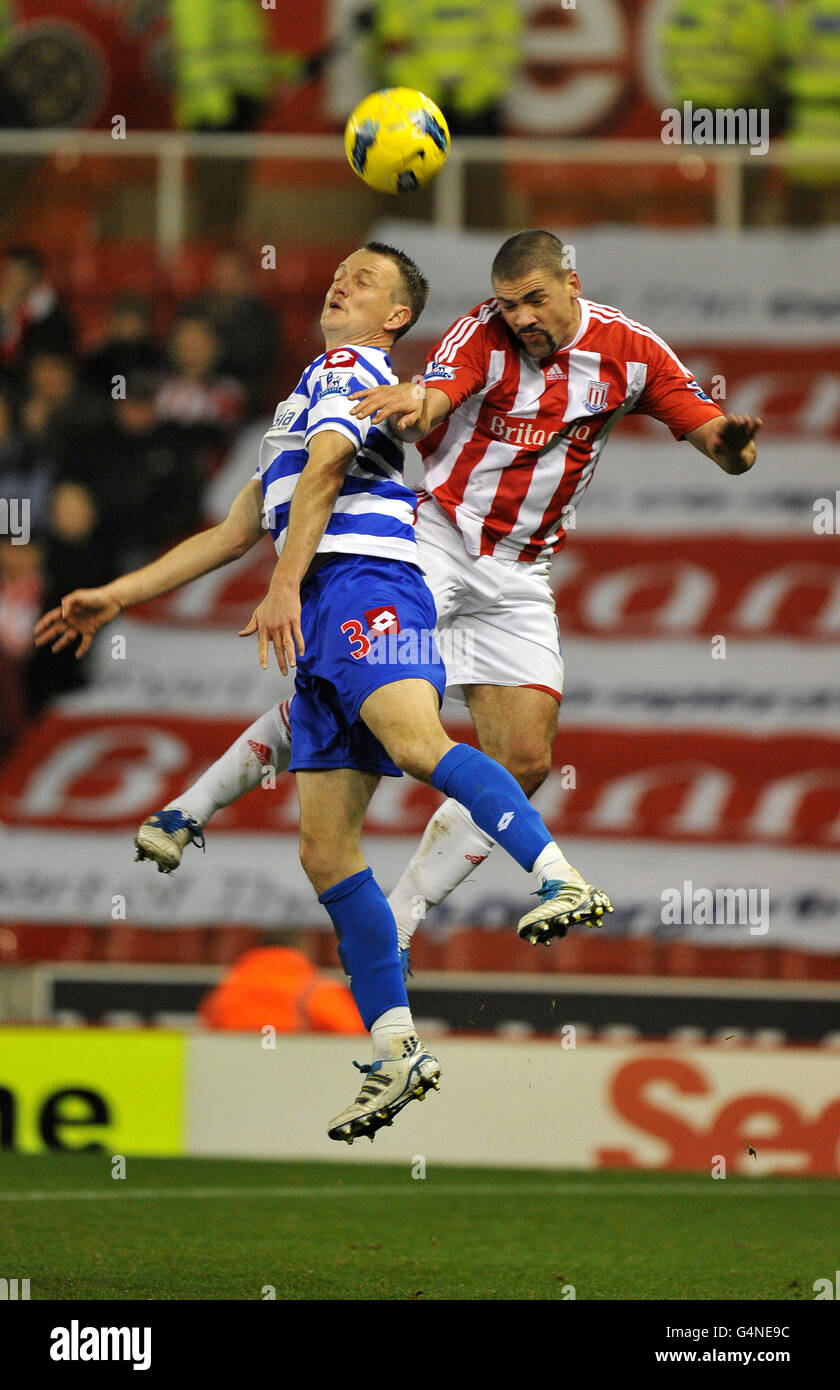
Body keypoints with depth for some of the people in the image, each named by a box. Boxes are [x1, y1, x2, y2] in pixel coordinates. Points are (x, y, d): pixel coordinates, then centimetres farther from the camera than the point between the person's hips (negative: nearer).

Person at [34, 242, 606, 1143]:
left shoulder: (349, 368, 8)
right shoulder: (309, 396, 36)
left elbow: (322, 473, -8)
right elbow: (235, 533, 40)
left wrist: (284, 587, -21)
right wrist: (115, 598, 38)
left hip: (363, 583, -9)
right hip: (322, 626, 9)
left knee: (416, 743, -36)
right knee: (324, 850, 0)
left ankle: (561, 880, -48)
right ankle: (394, 1054, -2)